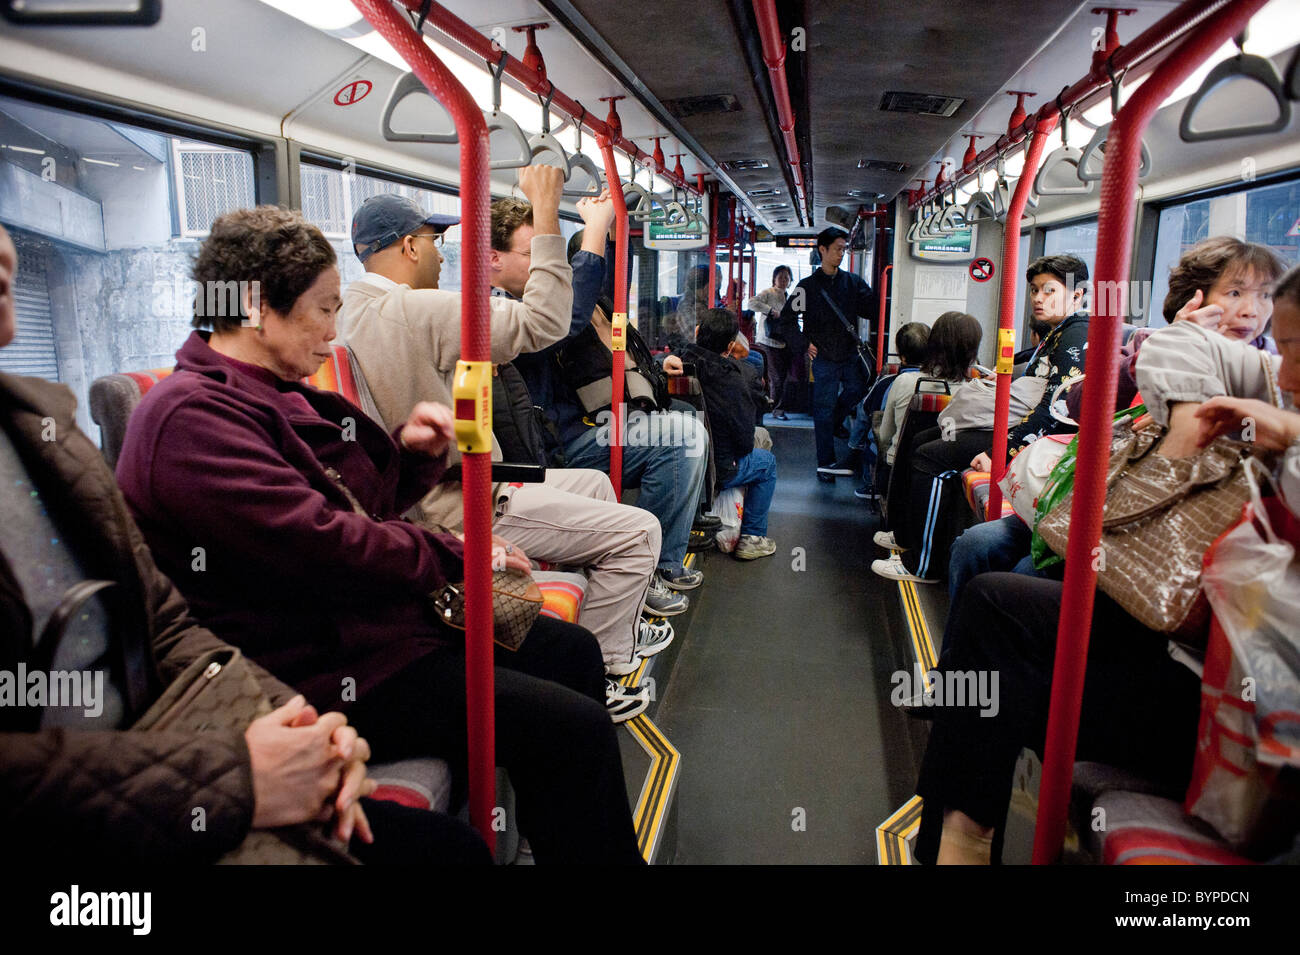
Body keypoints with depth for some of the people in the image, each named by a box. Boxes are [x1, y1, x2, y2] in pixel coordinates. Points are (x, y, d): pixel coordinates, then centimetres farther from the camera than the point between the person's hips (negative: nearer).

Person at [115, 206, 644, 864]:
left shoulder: (278, 397, 14)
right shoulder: (191, 416, -18)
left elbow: (369, 501, 20)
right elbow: (322, 545, -25)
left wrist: (412, 449, -1)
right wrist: (460, 558, -14)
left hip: (374, 620, 11)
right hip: (317, 673, -11)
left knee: (573, 650, 14)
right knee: (573, 729, -19)